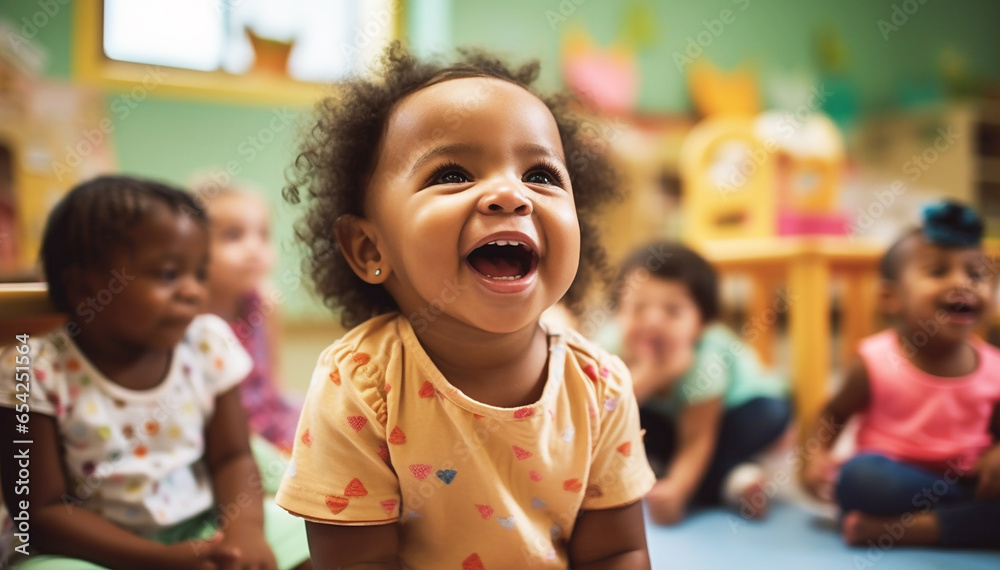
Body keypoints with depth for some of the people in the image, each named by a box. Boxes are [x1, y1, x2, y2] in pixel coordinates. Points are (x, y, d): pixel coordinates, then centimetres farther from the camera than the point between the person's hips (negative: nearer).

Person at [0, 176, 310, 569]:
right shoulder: (36, 372, -14)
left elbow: (232, 457, 1)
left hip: (202, 527, 3)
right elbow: (43, 511, -12)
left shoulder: (209, 344, -4)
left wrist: (244, 526, -20)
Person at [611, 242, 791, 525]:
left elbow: (696, 441, -32)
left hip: (732, 404, -3)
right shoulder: (612, 346, -31)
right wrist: (643, 377, -50)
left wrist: (674, 490, -49)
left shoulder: (706, 357, -36)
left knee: (769, 412, -31)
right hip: (664, 418, 4)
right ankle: (727, 479, -13)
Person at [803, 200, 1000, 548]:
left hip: (968, 481, 4)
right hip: (893, 477, -3)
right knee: (858, 477, -34)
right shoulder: (875, 361, -9)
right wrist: (819, 454, -15)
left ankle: (896, 528, -26)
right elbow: (835, 413, 3)